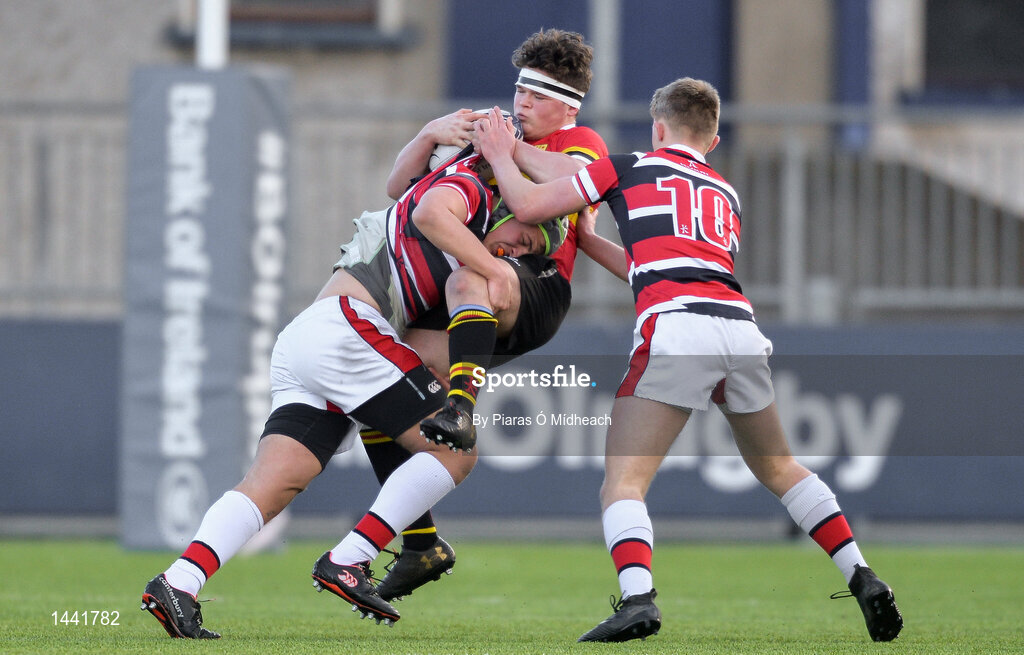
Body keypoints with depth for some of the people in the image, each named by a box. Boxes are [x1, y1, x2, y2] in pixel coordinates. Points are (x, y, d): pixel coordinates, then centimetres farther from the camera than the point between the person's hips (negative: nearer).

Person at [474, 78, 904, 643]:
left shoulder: (629, 167, 16)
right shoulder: (726, 194, 31)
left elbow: (528, 205, 16)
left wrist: (500, 156, 35)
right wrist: (589, 241, 48)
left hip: (675, 330, -5)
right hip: (740, 323, 5)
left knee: (622, 484, -5)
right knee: (778, 470, 24)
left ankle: (637, 598, -29)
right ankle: (862, 578, 13)